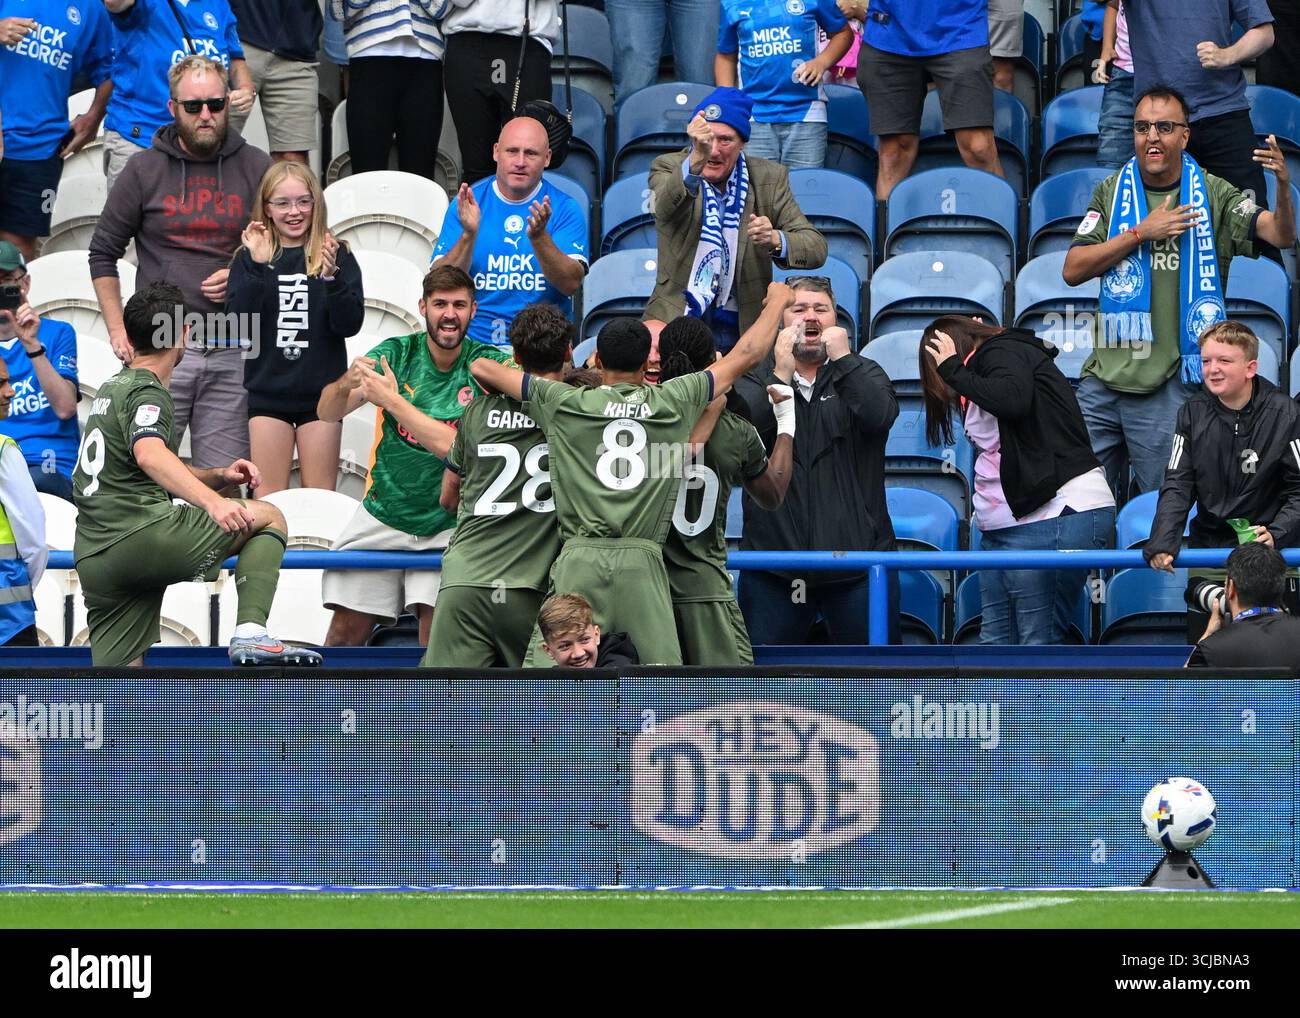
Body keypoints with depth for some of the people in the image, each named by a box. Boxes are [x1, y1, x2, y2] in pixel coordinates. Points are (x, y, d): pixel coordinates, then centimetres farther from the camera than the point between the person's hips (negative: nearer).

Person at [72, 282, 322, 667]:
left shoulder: (113, 387, 25)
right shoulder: (147, 393, -4)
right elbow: (149, 455, -27)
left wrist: (218, 477, 18)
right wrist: (212, 501, -39)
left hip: (93, 560, 9)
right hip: (141, 532, -9)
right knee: (269, 517, 3)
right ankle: (249, 632, -14)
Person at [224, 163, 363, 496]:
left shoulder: (336, 255, 1)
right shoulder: (248, 258, 3)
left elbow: (350, 325, -6)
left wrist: (331, 277, -22)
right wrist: (257, 266, -18)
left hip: (321, 390, 0)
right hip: (267, 390, 0)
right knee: (269, 496, 2)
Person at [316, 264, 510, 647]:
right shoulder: (396, 353, -1)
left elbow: (457, 445, -19)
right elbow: (326, 413, -10)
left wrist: (393, 401, -25)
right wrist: (346, 385, -32)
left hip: (446, 524, -1)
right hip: (382, 513, 1)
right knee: (346, 632, -4)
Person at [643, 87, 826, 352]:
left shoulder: (770, 179, 5)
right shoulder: (669, 168, 1)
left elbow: (816, 248, -1)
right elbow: (664, 209, -25)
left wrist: (775, 240, -24)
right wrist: (695, 162, -45)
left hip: (745, 329, 3)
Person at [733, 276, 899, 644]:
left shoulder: (862, 375, 10)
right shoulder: (756, 379, 9)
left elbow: (880, 415, -13)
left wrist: (842, 358, -17)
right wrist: (781, 375, -18)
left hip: (857, 562, 0)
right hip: (774, 566, 0)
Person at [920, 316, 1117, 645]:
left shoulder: (1003, 351, -2)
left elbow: (1012, 399, -24)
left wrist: (953, 369, -10)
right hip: (1006, 523, 11)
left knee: (1039, 643, -11)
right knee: (995, 642, 7)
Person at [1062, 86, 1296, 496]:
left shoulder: (1212, 195, 0)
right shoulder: (1112, 192, 8)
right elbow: (1073, 270, 1)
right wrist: (1141, 233, -10)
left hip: (1170, 385, -3)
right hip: (1104, 376, 3)